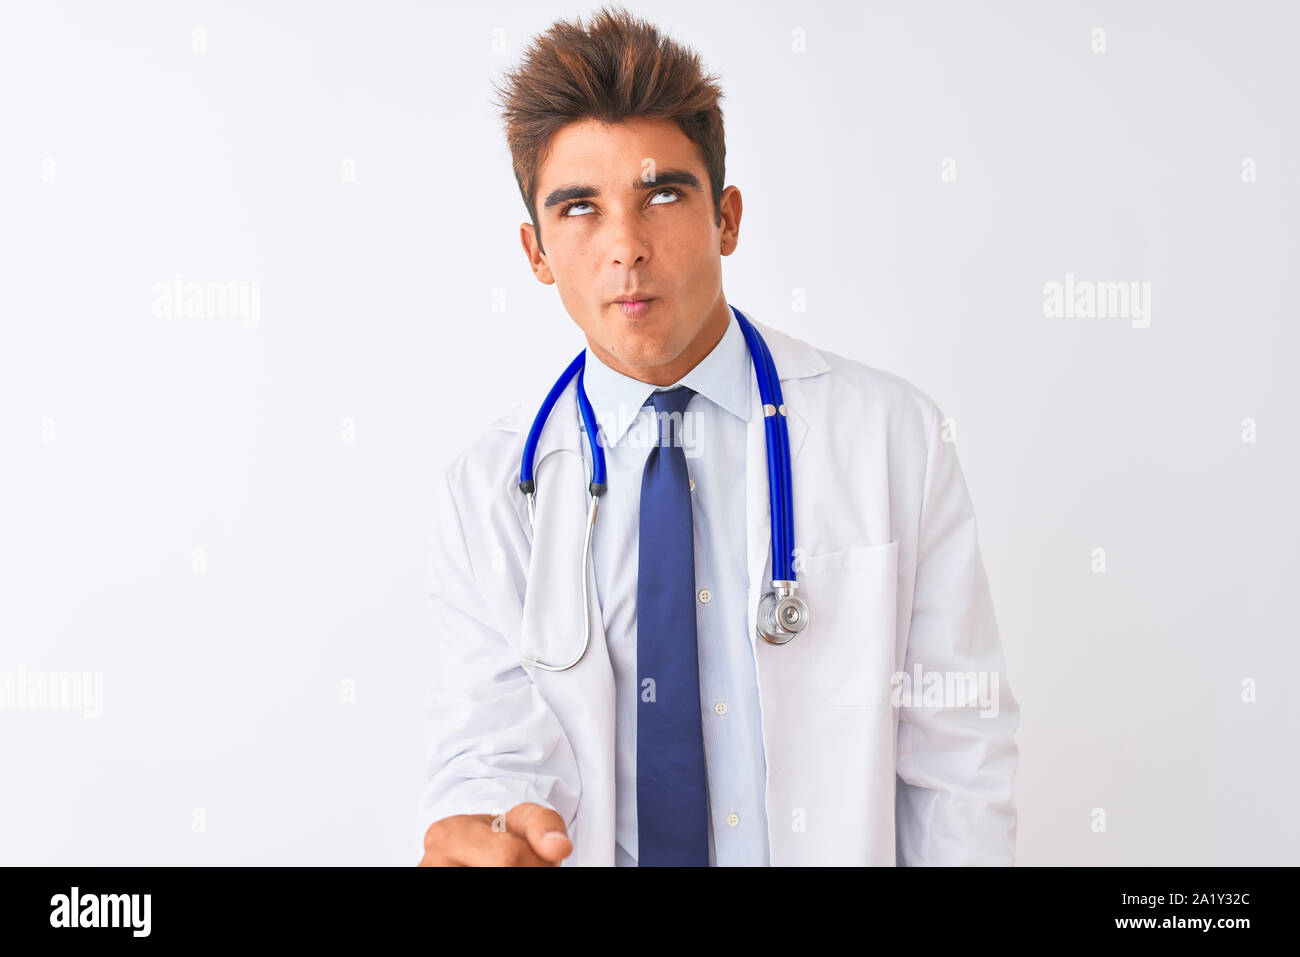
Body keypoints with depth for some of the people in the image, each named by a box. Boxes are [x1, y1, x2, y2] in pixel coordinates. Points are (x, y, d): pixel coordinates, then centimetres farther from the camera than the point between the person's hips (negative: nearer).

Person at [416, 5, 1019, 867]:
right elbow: (487, 748, -14)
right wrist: (482, 830, -34)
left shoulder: (894, 437, -13)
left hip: (842, 847, 0)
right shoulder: (486, 492, -9)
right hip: (592, 846, 1)